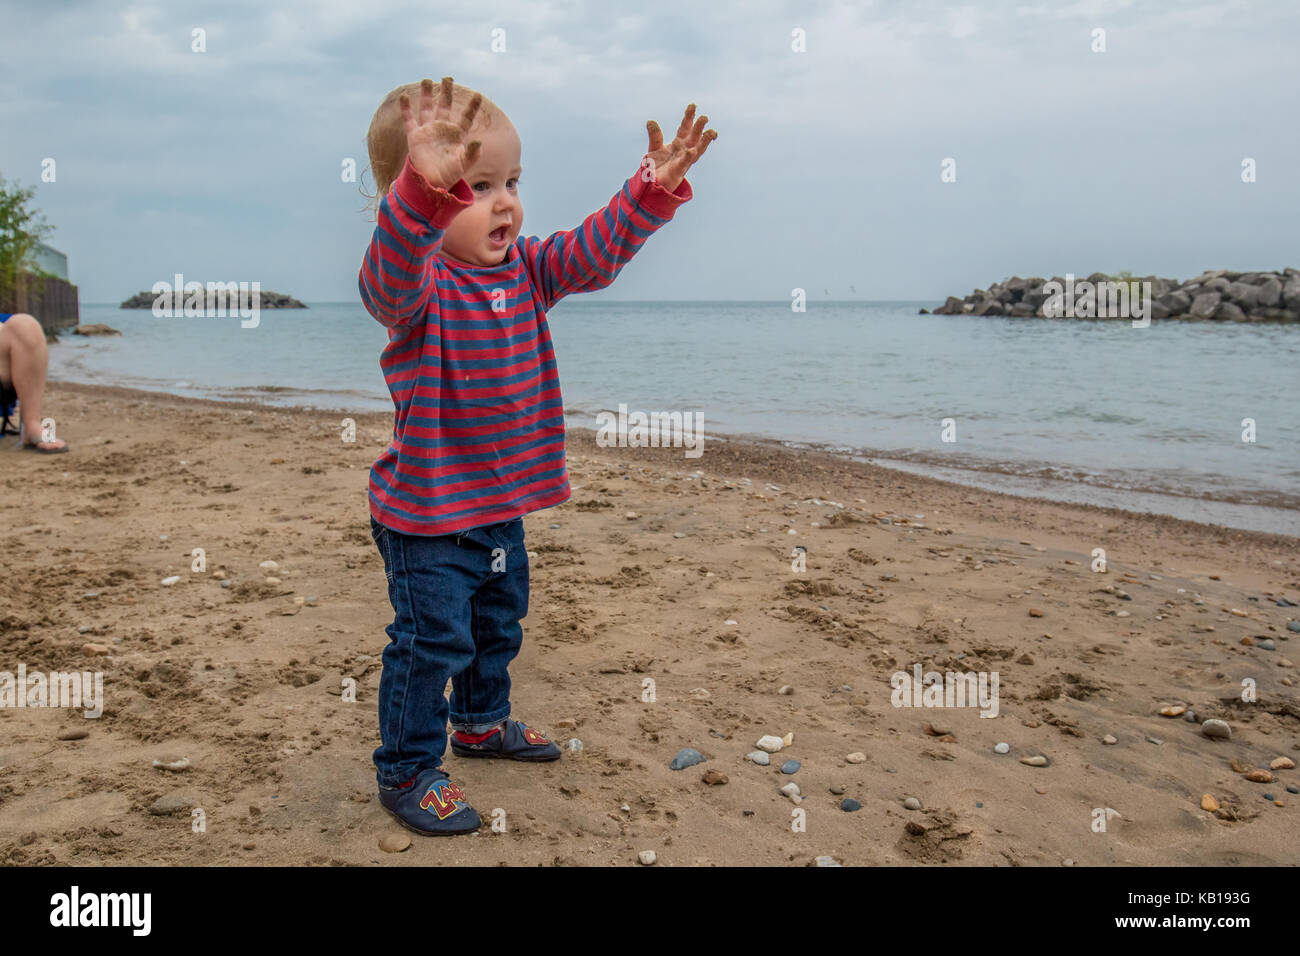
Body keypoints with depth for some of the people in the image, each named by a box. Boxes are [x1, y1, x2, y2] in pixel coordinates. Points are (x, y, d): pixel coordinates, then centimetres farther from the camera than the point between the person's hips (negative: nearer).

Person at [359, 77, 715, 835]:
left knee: (499, 623, 25)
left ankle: (482, 721, 48)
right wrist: (427, 191, -66)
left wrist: (655, 189, -7)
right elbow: (394, 272, -46)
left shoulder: (525, 268, 2)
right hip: (427, 517, -8)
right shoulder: (410, 281, -23)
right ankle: (407, 772, 19)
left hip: (503, 506, 8)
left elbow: (593, 251, 5)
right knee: (431, 642, 0)